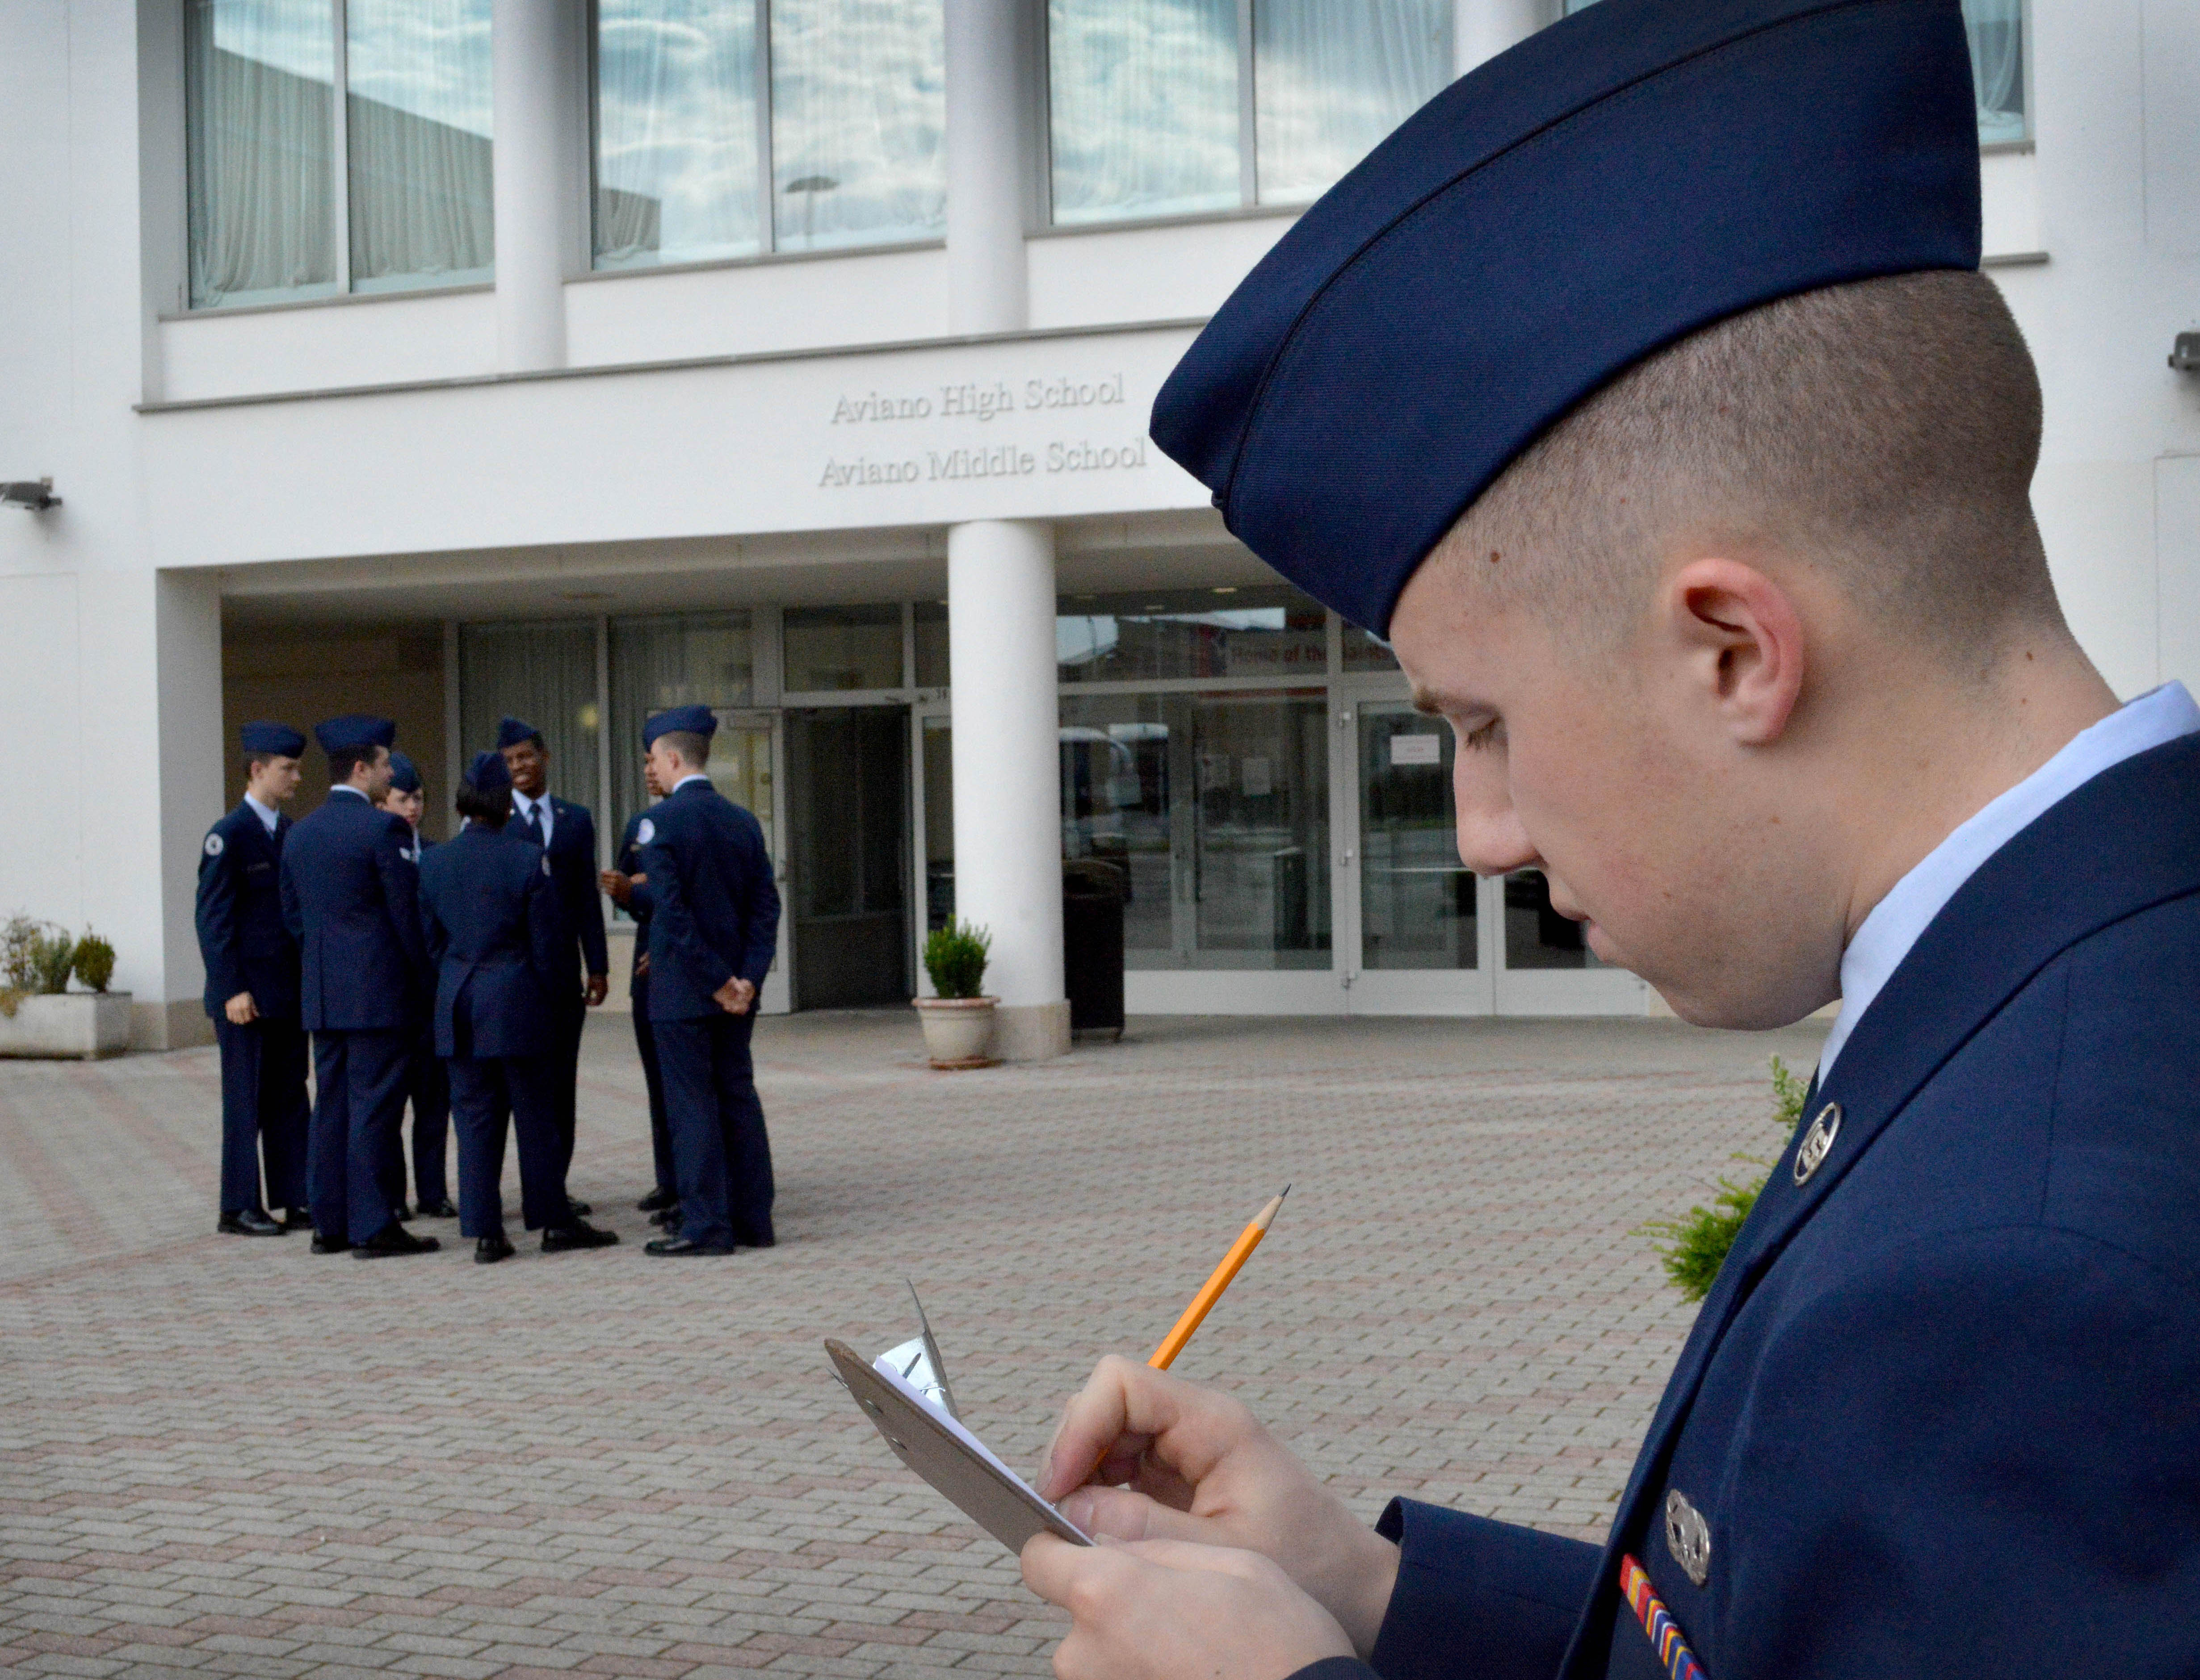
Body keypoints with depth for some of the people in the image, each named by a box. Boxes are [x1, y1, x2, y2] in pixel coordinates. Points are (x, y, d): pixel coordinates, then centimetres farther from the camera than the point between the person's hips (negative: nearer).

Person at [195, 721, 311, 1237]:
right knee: (246, 1102, 0)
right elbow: (213, 919, -13)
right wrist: (232, 990, -17)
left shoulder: (290, 833, 12)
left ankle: (294, 1200, 14)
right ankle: (239, 1209, 7)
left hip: (289, 992, 7)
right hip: (247, 995, -7)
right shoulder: (228, 836, -10)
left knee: (290, 1098, 9)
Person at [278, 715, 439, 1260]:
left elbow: (292, 915, 15)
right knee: (373, 1106, -5)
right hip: (378, 990, -7)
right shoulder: (383, 829, -12)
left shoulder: (300, 833, 10)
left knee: (331, 1106, 11)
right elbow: (407, 912, -13)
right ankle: (373, 1227, -4)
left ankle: (330, 1224, 15)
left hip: (322, 992, 7)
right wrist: (425, 976, -2)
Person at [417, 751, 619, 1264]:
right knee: (535, 1112, 6)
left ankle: (484, 1231, 6)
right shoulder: (527, 858, -10)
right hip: (517, 1004, -4)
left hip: (457, 1007, 4)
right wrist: (545, 994, 9)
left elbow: (430, 939, 9)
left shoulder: (433, 862, 2)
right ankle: (554, 1221, 13)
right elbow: (549, 940, -7)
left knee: (475, 1115, 7)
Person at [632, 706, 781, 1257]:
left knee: (692, 1103, -2)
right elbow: (766, 904, 2)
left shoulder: (659, 823, -11)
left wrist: (717, 981, -15)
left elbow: (672, 911, -18)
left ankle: (706, 1225, -1)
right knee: (738, 1096, 10)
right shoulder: (742, 821, 7)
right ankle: (753, 1218, 13)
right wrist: (748, 976, -3)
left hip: (680, 987, -6)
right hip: (737, 990, 6)